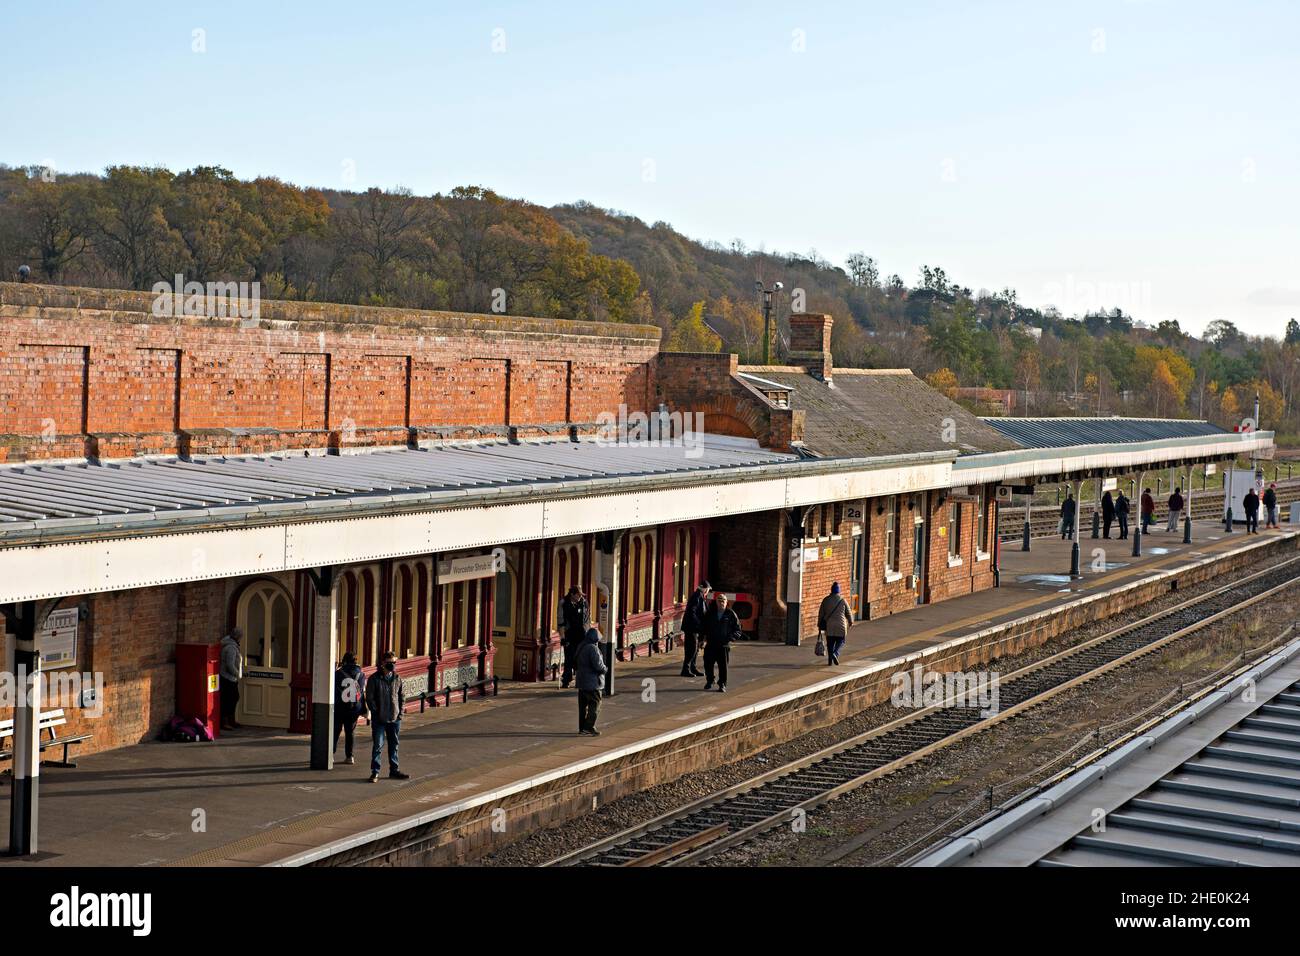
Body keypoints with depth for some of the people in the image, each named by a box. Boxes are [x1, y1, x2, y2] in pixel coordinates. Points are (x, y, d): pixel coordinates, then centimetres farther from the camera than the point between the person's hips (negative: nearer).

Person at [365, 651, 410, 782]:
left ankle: (394, 770, 22)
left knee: (394, 745, 13)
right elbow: (370, 698, -7)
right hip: (379, 719, -4)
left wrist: (400, 712, 4)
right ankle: (375, 772, 3)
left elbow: (402, 696, 13)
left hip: (395, 718, 4)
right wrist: (376, 712, -12)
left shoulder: (397, 679, 7)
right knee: (377, 745, -4)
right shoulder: (374, 679, -7)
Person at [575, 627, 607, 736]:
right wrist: (605, 669, -4)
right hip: (592, 683, -9)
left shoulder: (580, 647, 10)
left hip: (581, 682, 9)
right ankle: (589, 727, -8)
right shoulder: (593, 649, -19)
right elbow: (598, 665, -23)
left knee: (583, 705, 14)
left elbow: (575, 665, 18)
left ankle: (582, 727, 19)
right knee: (594, 704, -3)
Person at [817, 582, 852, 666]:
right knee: (841, 642, 9)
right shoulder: (842, 600, -5)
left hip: (829, 626, 2)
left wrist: (819, 625, 11)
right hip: (840, 626, -2)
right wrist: (850, 622, 21)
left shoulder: (826, 600, 0)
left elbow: (821, 613, 2)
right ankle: (835, 654, -15)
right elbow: (848, 613, 4)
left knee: (830, 643, 11)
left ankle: (830, 660, 10)